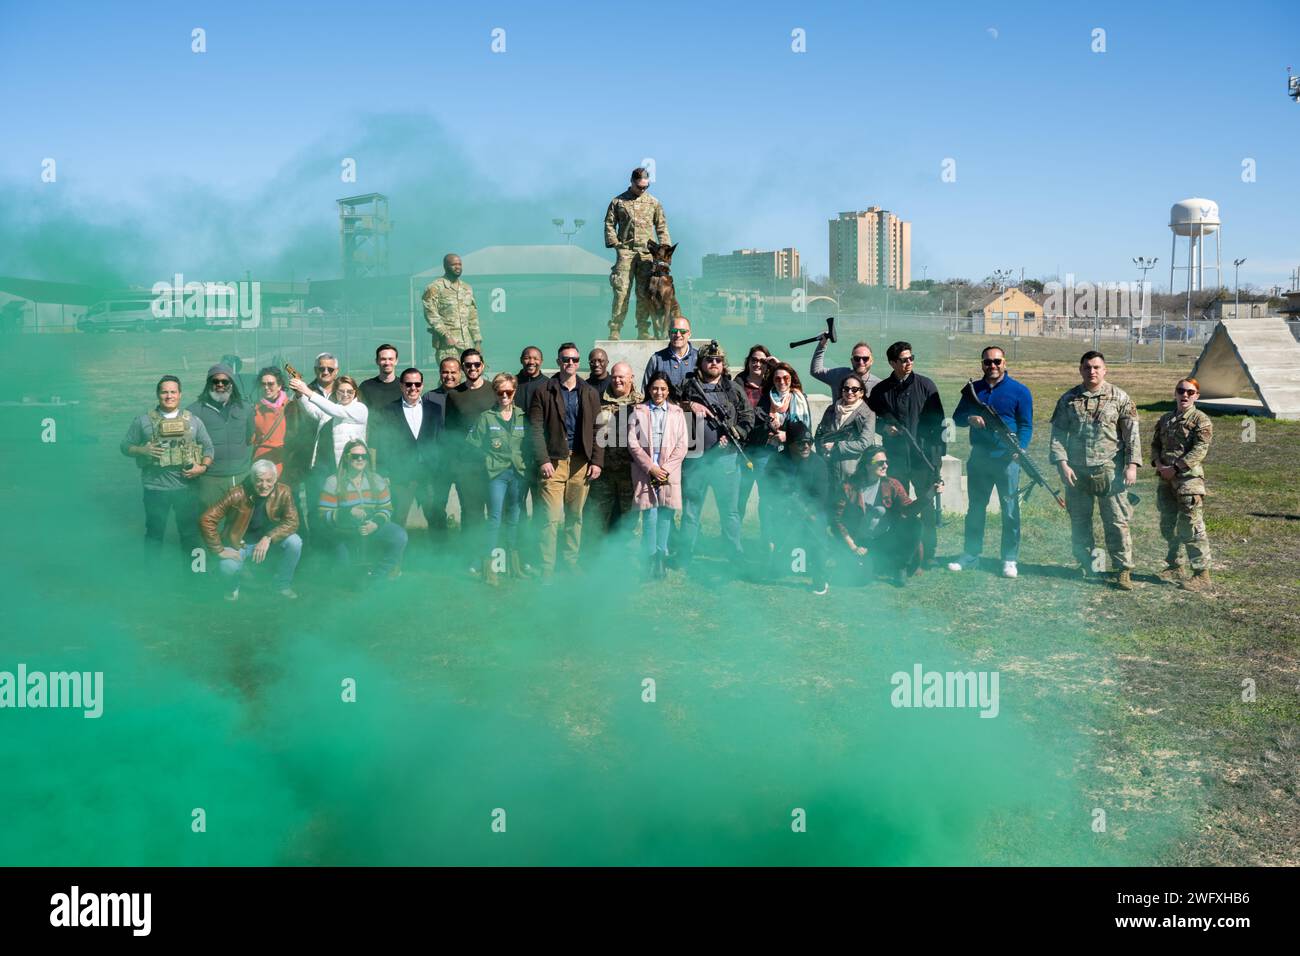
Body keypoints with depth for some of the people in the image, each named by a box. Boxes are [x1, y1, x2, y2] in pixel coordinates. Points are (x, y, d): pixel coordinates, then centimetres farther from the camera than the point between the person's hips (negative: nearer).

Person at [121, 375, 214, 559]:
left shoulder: (194, 420, 6)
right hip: (155, 488, -1)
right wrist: (142, 450, -13)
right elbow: (125, 446, 6)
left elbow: (208, 448, 9)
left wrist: (203, 467, -9)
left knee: (190, 531, 10)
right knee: (154, 532, 10)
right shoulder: (142, 421, 2)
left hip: (186, 487, 1)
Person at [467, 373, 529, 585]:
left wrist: (525, 463, 2)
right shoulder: (486, 417, 0)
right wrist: (488, 460, 0)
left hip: (519, 472, 3)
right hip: (496, 473, -3)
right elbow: (474, 443, 2)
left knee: (514, 518, 10)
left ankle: (514, 563, 20)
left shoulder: (523, 417, 7)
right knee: (495, 518, -5)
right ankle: (490, 567, -2)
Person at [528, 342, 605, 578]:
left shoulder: (590, 394, 12)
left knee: (576, 516, 8)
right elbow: (535, 429, -2)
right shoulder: (544, 392, 3)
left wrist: (597, 461, 0)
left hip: (581, 462, 3)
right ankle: (547, 569, -6)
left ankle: (572, 563, 17)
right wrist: (543, 460, -10)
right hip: (554, 461, -3)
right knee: (552, 518, -9)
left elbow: (597, 430, 9)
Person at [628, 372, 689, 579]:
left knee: (665, 514, -2)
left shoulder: (677, 413, 13)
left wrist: (666, 468, -5)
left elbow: (682, 444, 6)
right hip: (645, 470, -1)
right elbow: (632, 443, 1)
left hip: (669, 471, 1)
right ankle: (651, 557, -1)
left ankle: (661, 556, 5)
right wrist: (651, 467, -7)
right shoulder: (638, 411, 9)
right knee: (650, 514, -7)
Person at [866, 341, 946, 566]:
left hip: (924, 457, -1)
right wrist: (884, 427, -7)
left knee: (928, 505, 1)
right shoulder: (880, 390, 5)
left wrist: (939, 452, -2)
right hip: (895, 457, 1)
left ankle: (928, 552, 10)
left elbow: (938, 421, 3)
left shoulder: (925, 385, 2)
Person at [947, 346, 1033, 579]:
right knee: (975, 508, 11)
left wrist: (1020, 448, -20)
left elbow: (1026, 425, -3)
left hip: (1007, 459, -4)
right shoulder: (973, 390, 10)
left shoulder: (1019, 391, -1)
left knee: (1010, 510, -1)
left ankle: (1010, 560, 6)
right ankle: (970, 555, 20)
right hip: (978, 457, 4)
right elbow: (957, 417, 10)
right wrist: (970, 419, -13)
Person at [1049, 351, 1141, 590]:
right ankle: (1085, 567, 23)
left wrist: (1131, 465, -6)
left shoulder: (1119, 398, 3)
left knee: (1117, 522, -3)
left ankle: (1123, 571, 3)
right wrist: (1062, 463, -5)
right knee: (1079, 522, 10)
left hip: (1110, 471, -2)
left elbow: (1132, 434, 1)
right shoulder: (1068, 400, 7)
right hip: (1076, 472, 3)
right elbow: (1058, 434, 6)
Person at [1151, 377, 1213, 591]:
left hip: (1189, 478, -7)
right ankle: (1174, 566, 28)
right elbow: (1155, 444, 16)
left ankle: (1202, 575, -4)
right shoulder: (1165, 419, 15)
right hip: (1166, 479, 7)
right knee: (1168, 526, 14)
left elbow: (1200, 450, -13)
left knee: (1191, 528, -9)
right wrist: (1159, 464, -3)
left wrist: (1175, 468, -18)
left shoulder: (1201, 420, -4)